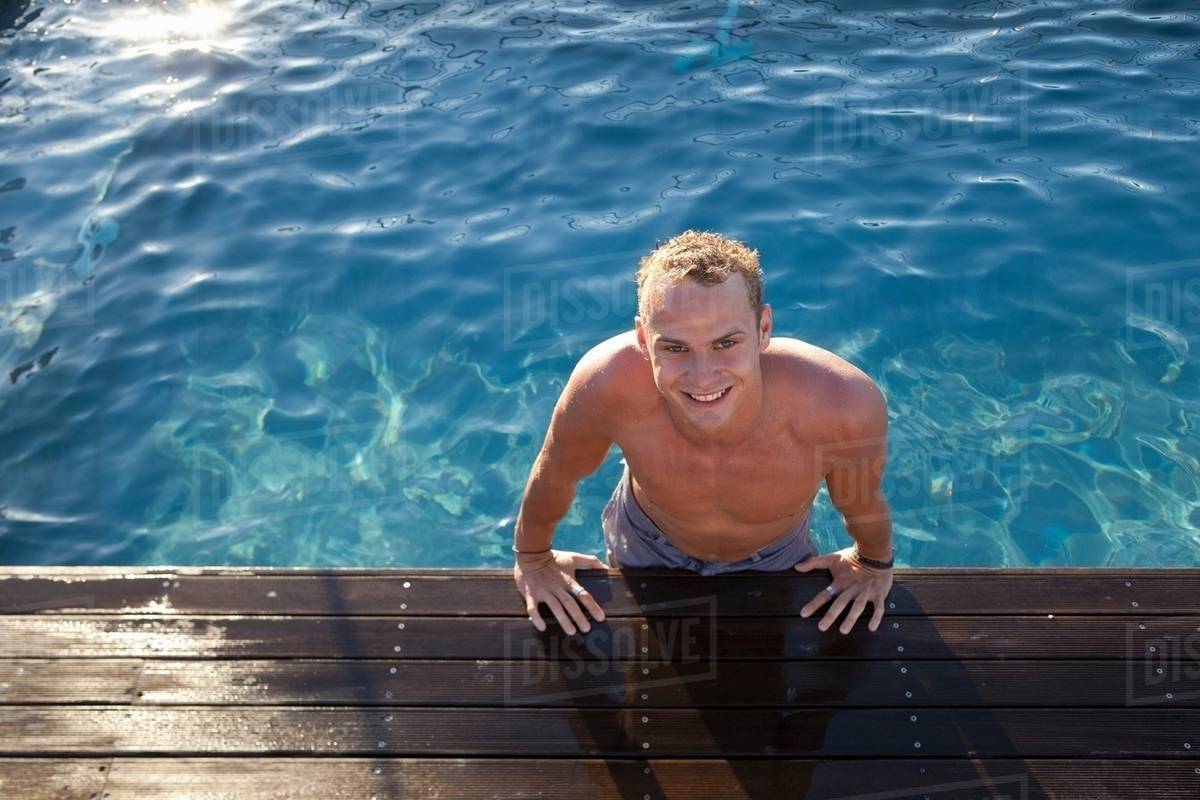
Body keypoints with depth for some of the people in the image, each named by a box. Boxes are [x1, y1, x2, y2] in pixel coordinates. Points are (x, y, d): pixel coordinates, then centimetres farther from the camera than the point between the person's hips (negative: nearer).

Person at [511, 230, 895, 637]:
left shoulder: (842, 405, -42)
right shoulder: (606, 385, -42)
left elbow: (864, 503, -18)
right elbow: (555, 475, -19)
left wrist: (873, 565, 3)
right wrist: (532, 559, -1)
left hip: (777, 558, 1)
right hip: (647, 549, 0)